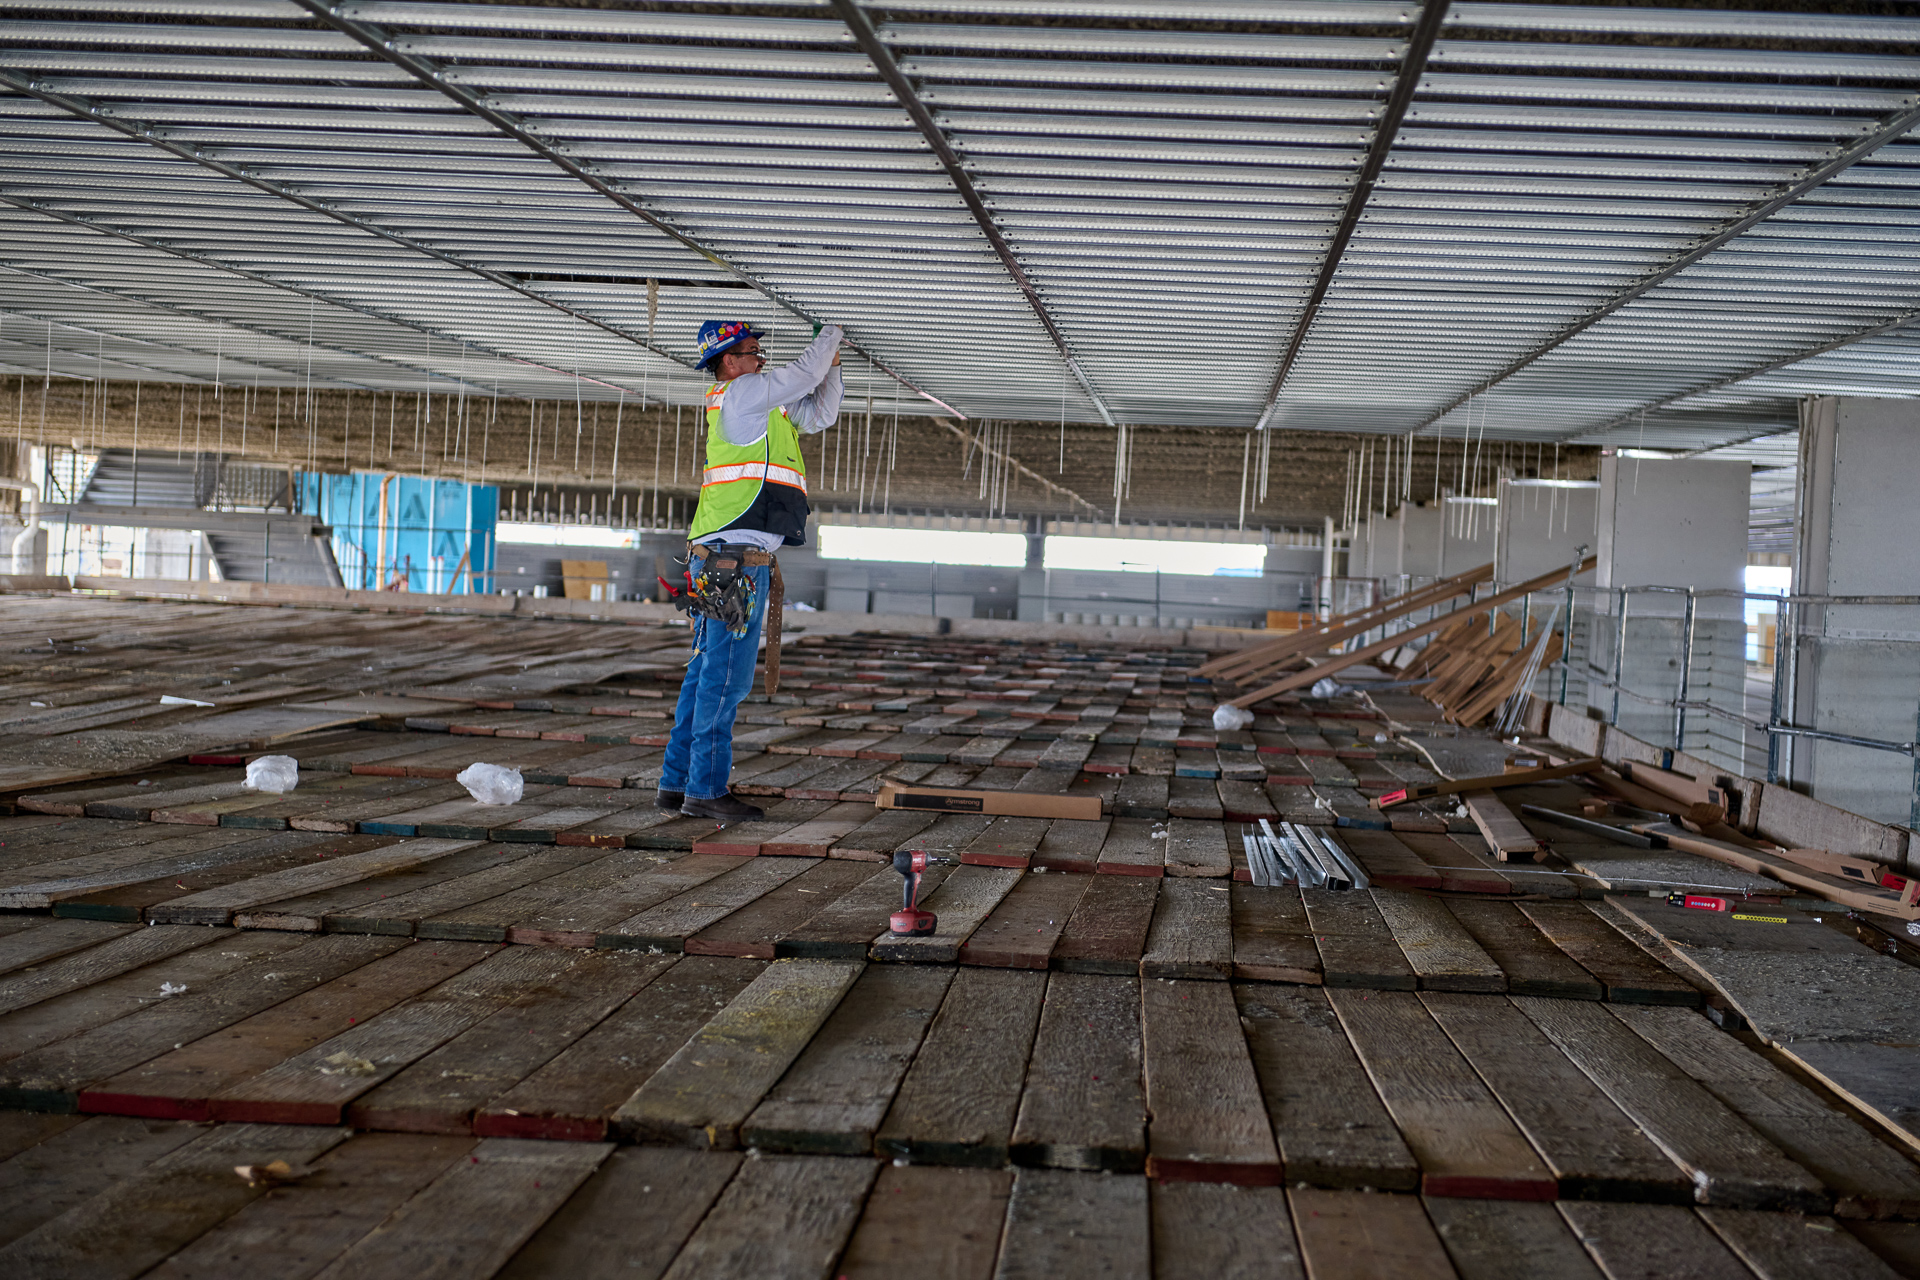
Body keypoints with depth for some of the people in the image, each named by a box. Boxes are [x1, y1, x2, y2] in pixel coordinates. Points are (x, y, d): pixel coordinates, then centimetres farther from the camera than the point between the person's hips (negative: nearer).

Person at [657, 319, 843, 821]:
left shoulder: (756, 405, 22)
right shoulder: (742, 393, -5)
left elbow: (818, 413, 28)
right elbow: (803, 375, -2)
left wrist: (831, 365, 18)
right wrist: (831, 333, 13)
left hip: (719, 559, 10)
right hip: (736, 558, -10)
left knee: (707, 671, 12)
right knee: (726, 675, -7)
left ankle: (677, 782, 16)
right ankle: (706, 789, -4)